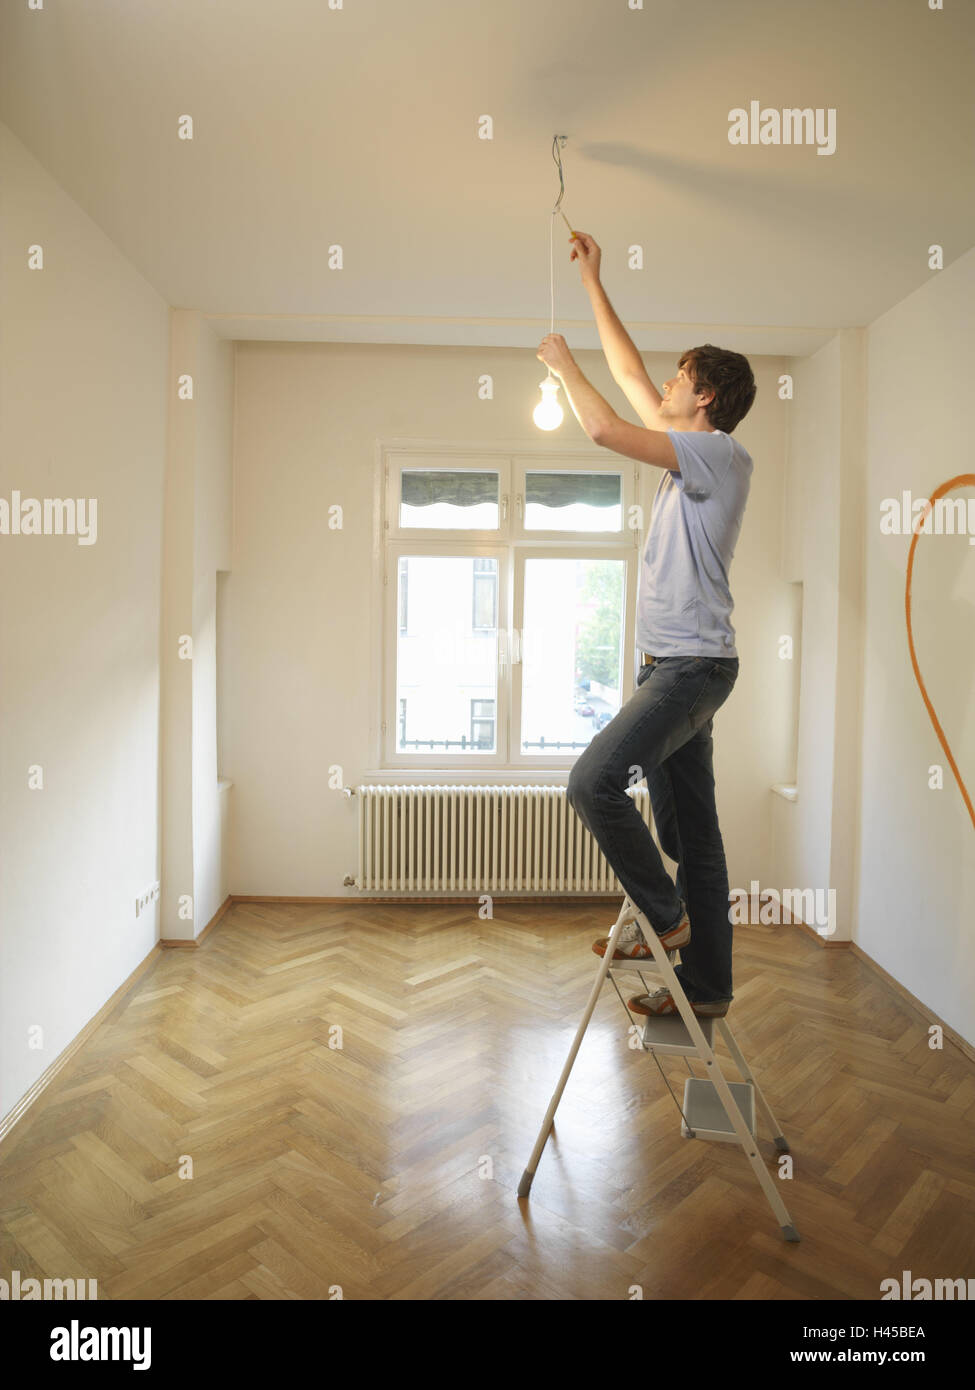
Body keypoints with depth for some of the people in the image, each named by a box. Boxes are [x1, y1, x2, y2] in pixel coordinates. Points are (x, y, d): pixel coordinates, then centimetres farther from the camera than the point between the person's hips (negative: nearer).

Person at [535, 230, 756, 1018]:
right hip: (674, 665, 9)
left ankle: (663, 917, -1)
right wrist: (592, 283, 28)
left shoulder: (721, 454, -8)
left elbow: (604, 428, -15)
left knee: (594, 781, -20)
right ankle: (706, 986, 19)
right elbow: (629, 373, 25)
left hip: (693, 664, -9)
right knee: (690, 828, 9)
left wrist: (562, 364, 2)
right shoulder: (692, 453, 18)